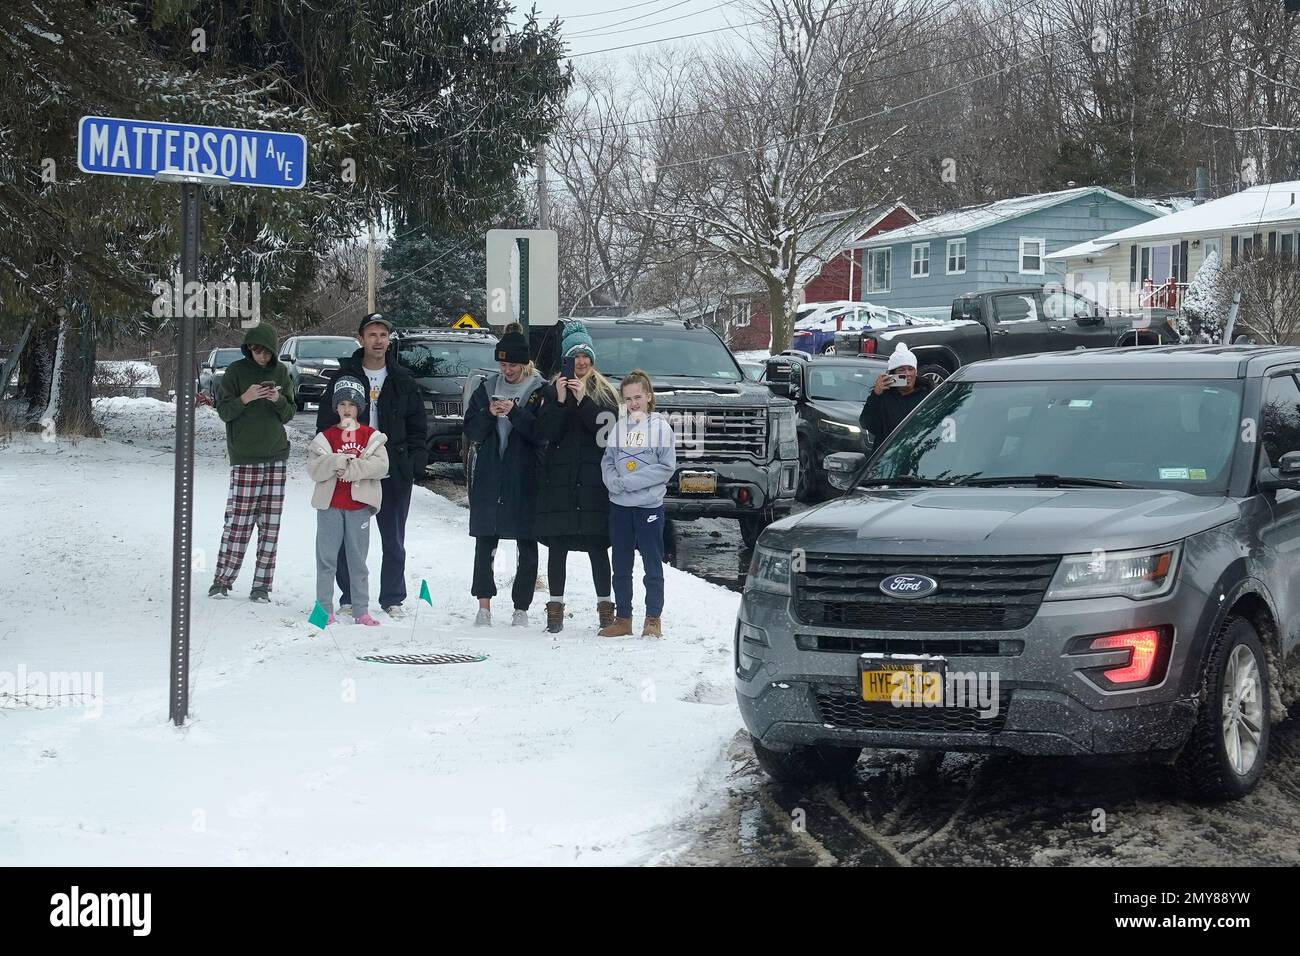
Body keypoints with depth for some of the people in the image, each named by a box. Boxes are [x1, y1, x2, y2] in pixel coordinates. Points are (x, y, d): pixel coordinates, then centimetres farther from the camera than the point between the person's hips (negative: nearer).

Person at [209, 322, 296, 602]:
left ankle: (261, 586, 5)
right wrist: (244, 399, -20)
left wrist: (278, 400, -11)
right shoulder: (236, 371, -1)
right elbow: (224, 411, -2)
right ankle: (222, 580, 2)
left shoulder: (280, 372, 8)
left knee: (270, 524, 1)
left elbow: (289, 413, 10)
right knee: (238, 521, -8)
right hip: (244, 457, -3)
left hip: (275, 457, 3)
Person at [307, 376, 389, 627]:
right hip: (330, 505, 0)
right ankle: (324, 609, 6)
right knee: (326, 558, 1)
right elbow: (314, 469, -5)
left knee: (358, 559, 6)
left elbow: (381, 465, -8)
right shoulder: (325, 437, 5)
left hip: (359, 505, 0)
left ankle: (361, 611, 11)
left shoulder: (371, 436, 5)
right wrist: (338, 462, -20)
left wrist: (351, 468, -16)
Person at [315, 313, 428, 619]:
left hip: (394, 472, 1)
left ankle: (392, 599, 14)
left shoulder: (402, 381, 8)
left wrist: (417, 460, -1)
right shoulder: (343, 376, 4)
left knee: (394, 541, 6)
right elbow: (326, 423, 4)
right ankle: (349, 598, 12)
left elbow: (418, 425, 10)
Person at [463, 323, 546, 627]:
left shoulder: (539, 391, -2)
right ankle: (484, 606, 6)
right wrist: (488, 414, -10)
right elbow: (471, 432, 9)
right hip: (489, 479, 3)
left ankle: (521, 608, 7)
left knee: (527, 545, 1)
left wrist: (515, 412, -19)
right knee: (484, 544, 2)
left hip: (525, 479, -3)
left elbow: (543, 434, -9)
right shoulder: (487, 389, 11)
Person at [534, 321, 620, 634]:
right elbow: (547, 432, -2)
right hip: (559, 478, 1)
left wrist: (582, 401, -13)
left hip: (594, 479, -1)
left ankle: (605, 607, 4)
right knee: (557, 546, 1)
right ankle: (556, 607, 5)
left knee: (597, 546, -2)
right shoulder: (552, 391, 10)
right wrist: (560, 401, -13)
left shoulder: (604, 392, 9)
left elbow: (608, 429, -6)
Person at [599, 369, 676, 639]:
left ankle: (653, 619, 10)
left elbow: (667, 466, -9)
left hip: (649, 504, -4)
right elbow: (607, 462, 9)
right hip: (619, 505, 4)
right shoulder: (618, 427, 7)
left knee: (652, 565, 2)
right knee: (621, 566, 9)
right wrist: (614, 482, -12)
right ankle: (622, 618, 17)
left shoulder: (660, 426, -4)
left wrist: (629, 482, -13)